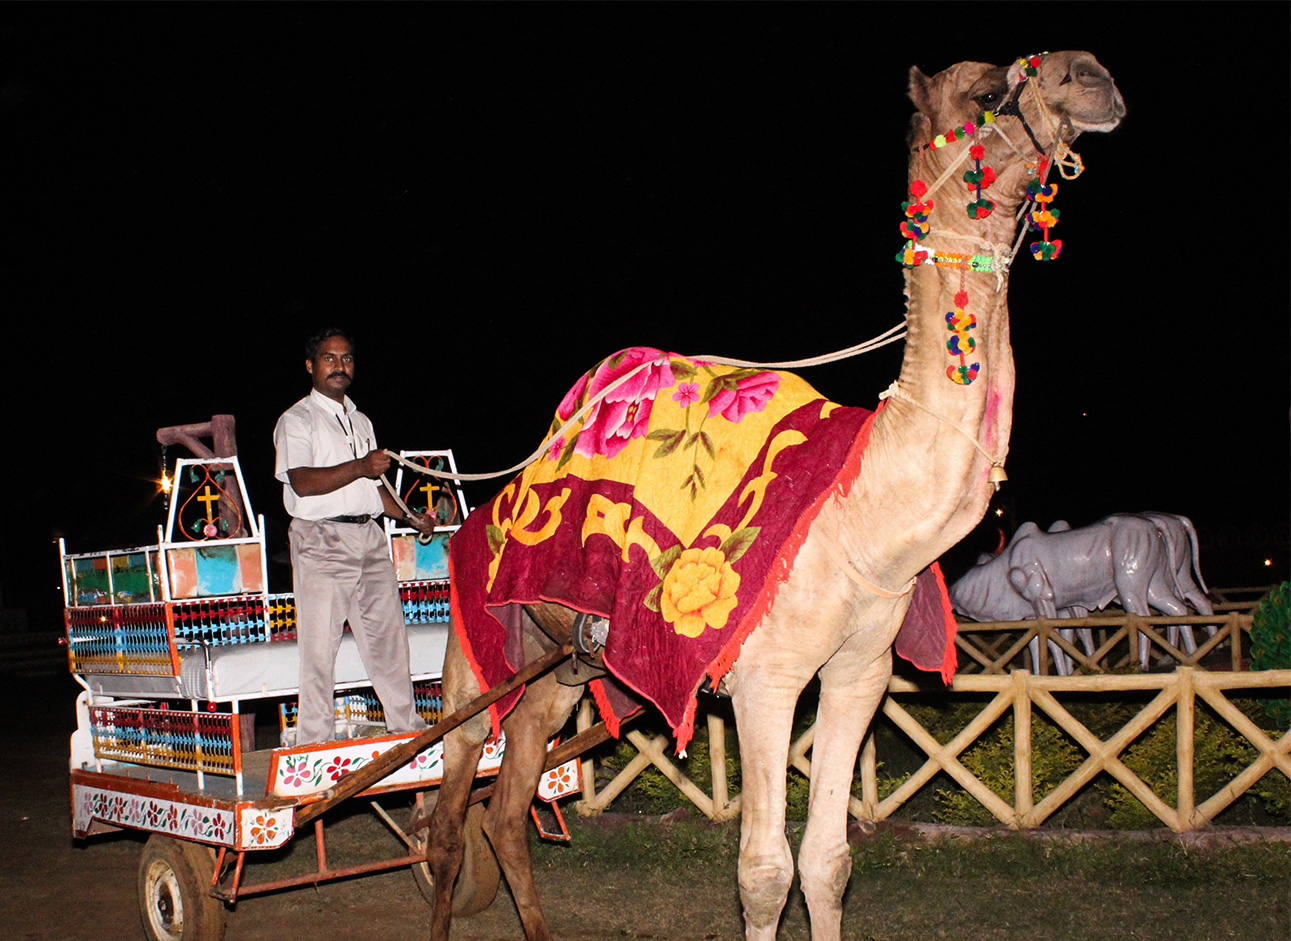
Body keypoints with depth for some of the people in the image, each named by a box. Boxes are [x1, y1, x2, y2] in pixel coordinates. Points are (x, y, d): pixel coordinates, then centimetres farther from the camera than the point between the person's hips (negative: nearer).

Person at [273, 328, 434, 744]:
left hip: (369, 536, 6)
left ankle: (407, 725, 16)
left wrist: (410, 517, 17)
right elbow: (302, 481, -17)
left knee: (387, 632, 7)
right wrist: (359, 467, -27)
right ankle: (314, 742, 3)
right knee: (320, 644, -4)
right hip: (321, 539, -6)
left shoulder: (360, 420, 23)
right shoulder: (297, 420, 0)